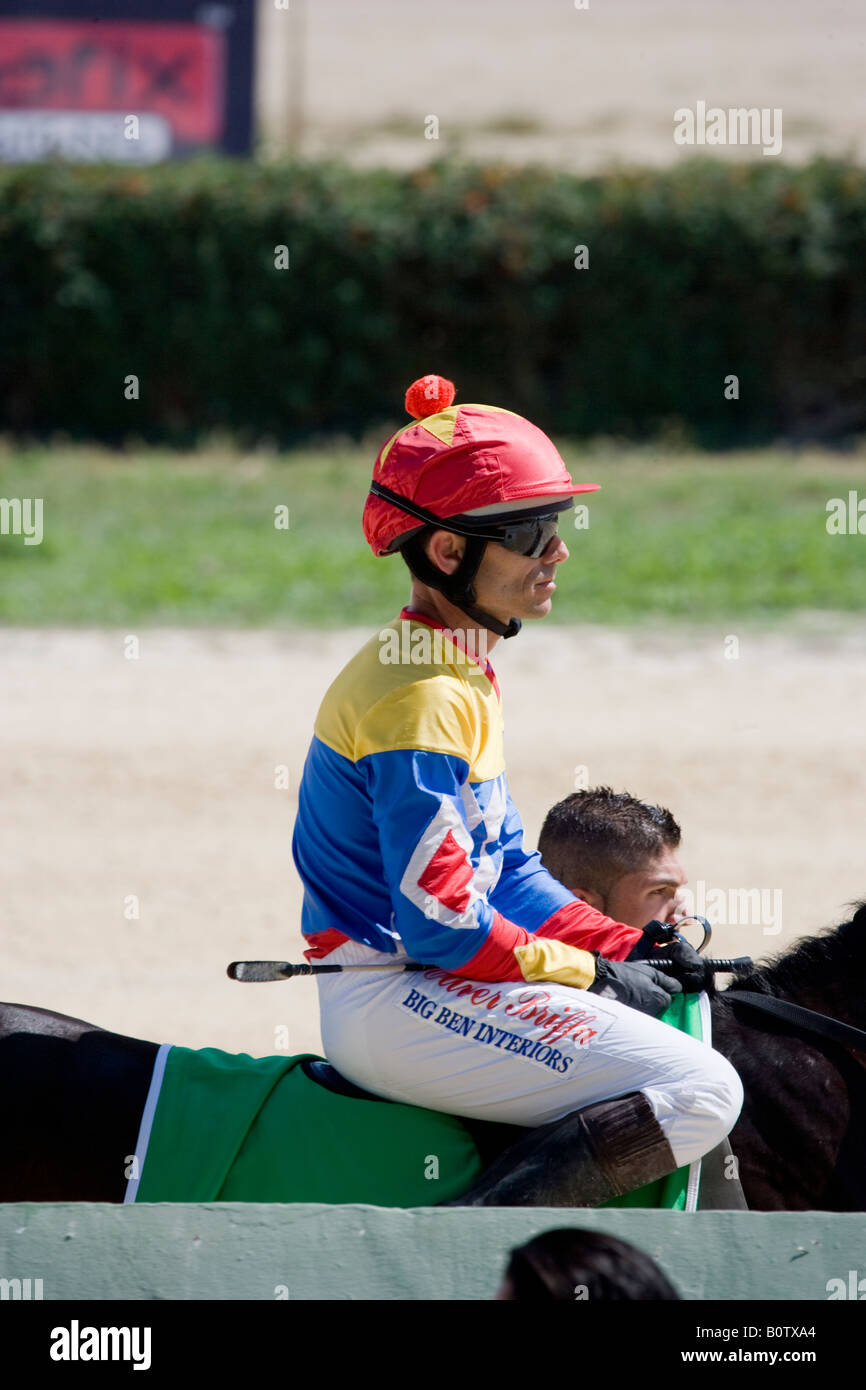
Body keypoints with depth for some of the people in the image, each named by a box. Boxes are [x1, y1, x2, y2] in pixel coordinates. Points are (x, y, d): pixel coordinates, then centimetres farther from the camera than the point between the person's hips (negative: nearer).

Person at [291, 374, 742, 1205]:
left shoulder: (464, 675, 16)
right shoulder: (421, 697, -17)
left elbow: (505, 872, 20)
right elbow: (440, 922, -20)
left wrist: (626, 948, 6)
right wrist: (592, 975, -11)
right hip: (392, 1004, -11)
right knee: (701, 1092, -18)